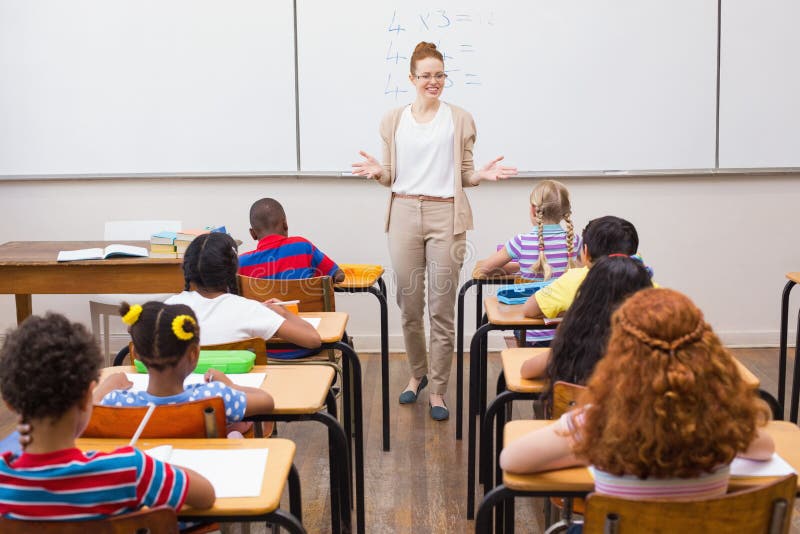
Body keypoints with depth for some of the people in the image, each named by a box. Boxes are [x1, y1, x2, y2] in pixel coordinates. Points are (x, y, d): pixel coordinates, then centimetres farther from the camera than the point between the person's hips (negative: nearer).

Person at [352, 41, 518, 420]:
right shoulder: (394, 121, 10)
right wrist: (378, 171, -9)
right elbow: (391, 177, 12)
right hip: (405, 213, 2)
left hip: (446, 216, -2)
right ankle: (417, 373, 30)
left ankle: (438, 391, 8)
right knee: (408, 305, 7)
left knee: (442, 308, -2)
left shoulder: (460, 120, 7)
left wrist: (482, 175, -11)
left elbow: (463, 176, 9)